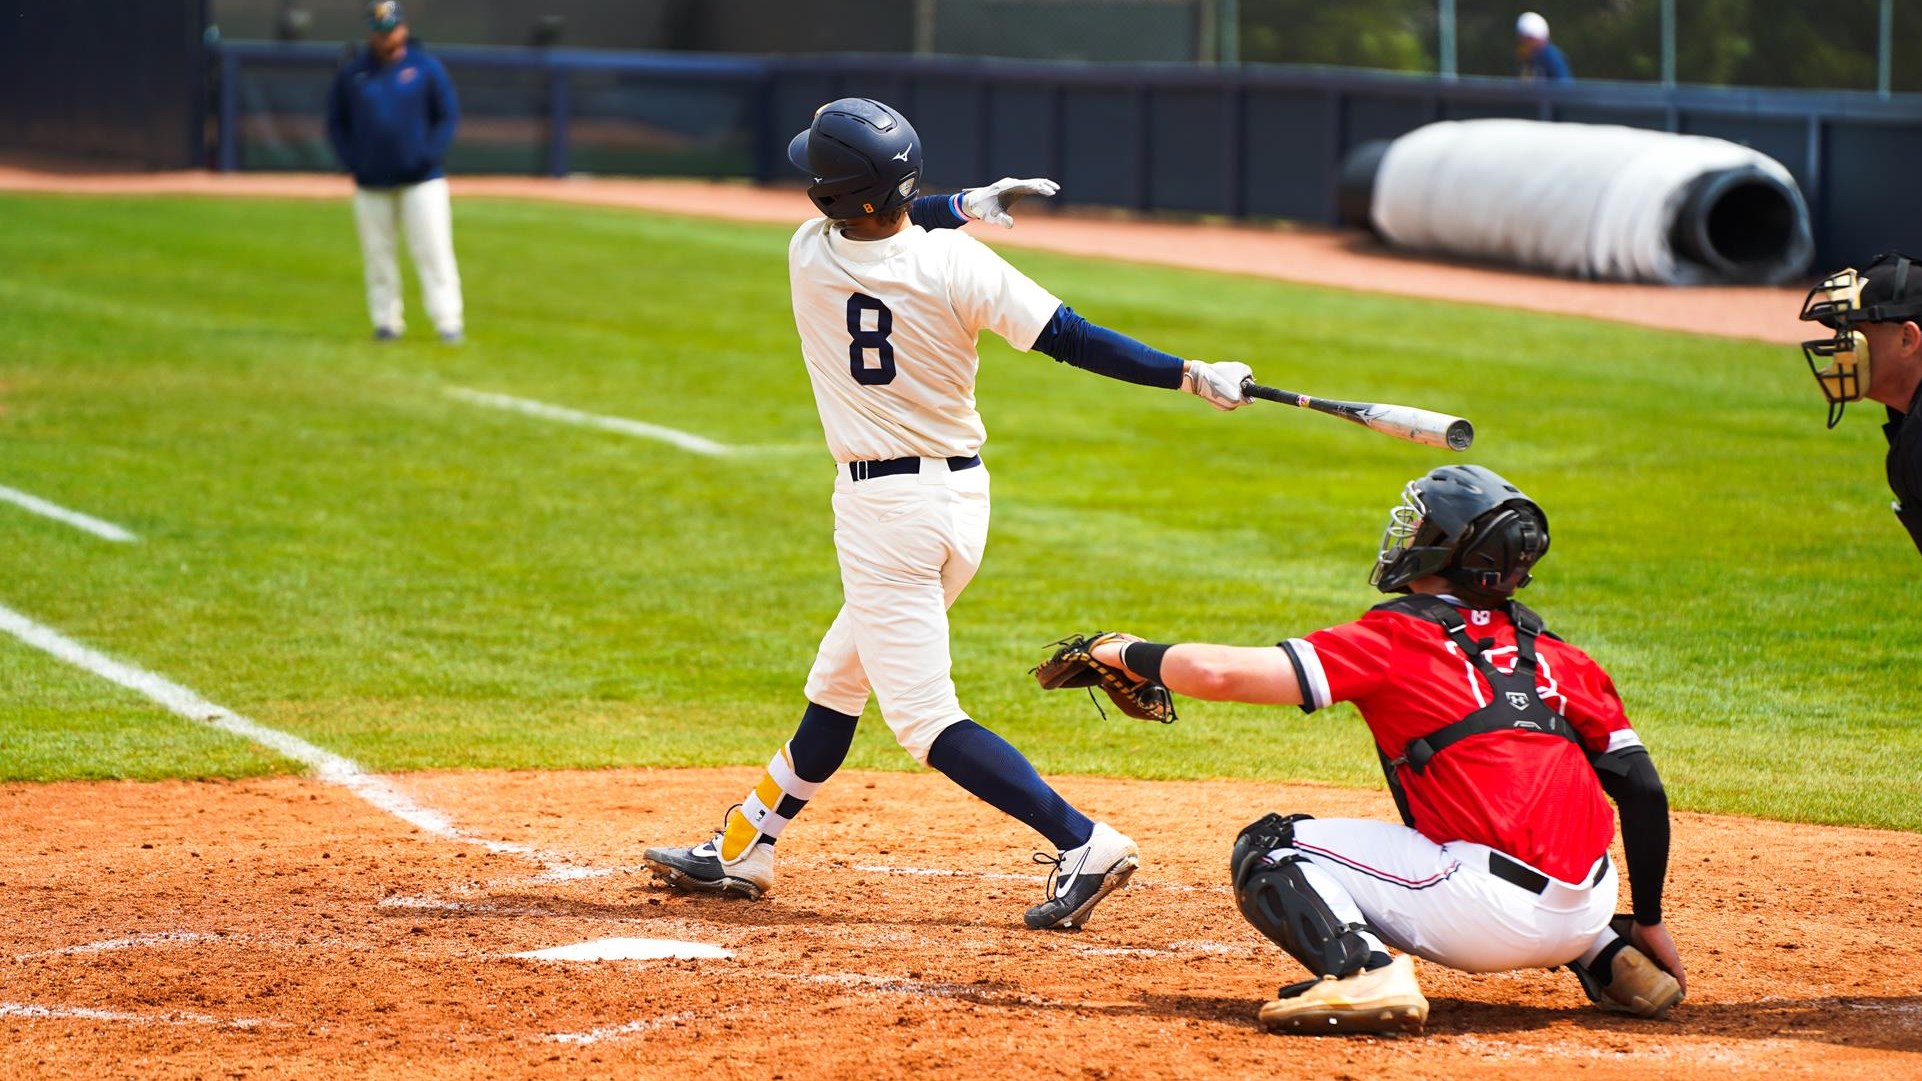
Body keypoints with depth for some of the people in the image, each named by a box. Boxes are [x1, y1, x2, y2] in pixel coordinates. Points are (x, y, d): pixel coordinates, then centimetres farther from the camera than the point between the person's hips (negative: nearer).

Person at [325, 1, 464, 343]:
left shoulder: (425, 67, 2)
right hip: (371, 183, 2)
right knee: (377, 254, 3)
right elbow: (336, 123, 12)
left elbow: (448, 115, 3)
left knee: (433, 250, -7)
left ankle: (448, 321, -6)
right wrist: (351, 160, -3)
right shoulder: (352, 73, 7)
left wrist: (429, 155, -10)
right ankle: (386, 321, 12)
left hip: (422, 180, -2)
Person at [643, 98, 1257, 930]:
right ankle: (744, 848, 33)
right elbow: (1070, 340, -16)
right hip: (965, 495, 5)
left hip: (883, 509, -5)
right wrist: (1193, 376, -14)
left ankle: (1084, 843, -17)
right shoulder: (956, 264, -11)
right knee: (838, 678, 21)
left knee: (924, 718, -4)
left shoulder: (811, 256, -11)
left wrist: (966, 204, 18)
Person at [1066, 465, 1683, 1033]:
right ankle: (1611, 957, 20)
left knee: (1271, 850, 5)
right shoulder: (1557, 656, 14)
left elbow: (1220, 673, -8)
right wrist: (1649, 923, 19)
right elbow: (1643, 789, 10)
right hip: (1589, 910, 7)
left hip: (1493, 917, -6)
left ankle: (1365, 972, -19)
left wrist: (1127, 652, 11)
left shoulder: (1395, 639, -1)